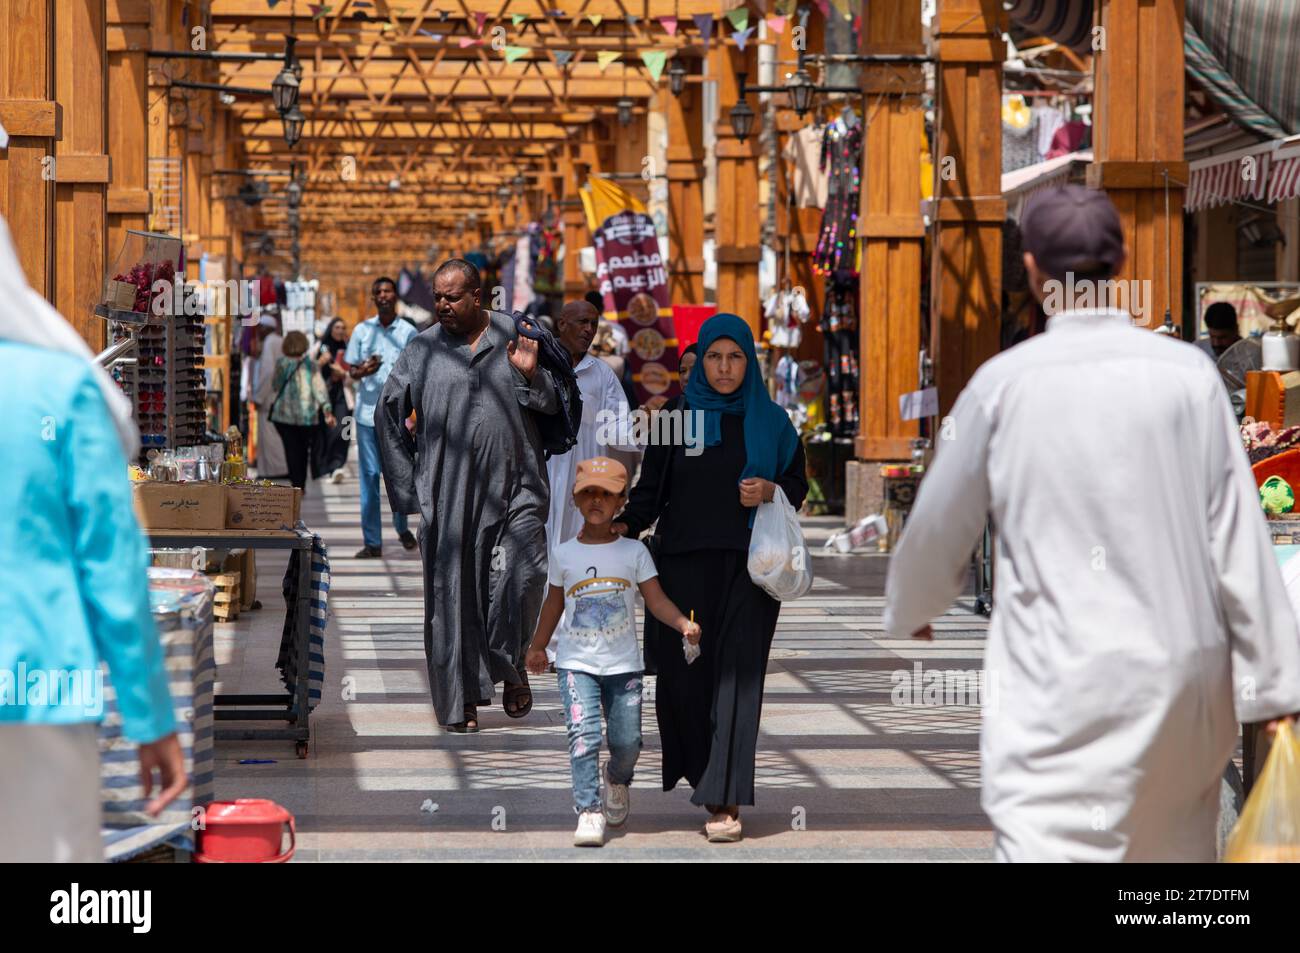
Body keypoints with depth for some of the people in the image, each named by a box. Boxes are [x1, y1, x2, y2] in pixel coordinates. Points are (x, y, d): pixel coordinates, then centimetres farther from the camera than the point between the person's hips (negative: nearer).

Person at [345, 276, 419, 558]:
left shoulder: (408, 332, 4)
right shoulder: (362, 330, 8)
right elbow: (351, 371, 10)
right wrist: (363, 371, -12)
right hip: (368, 412, 1)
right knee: (369, 476, -1)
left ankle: (402, 527, 28)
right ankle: (372, 542, 1)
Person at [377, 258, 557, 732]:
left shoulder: (517, 336, 5)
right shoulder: (423, 350, 6)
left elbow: (554, 405, 9)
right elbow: (388, 413, 14)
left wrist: (531, 376, -11)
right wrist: (410, 478, 10)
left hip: (514, 484, 0)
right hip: (449, 493, 1)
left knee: (523, 573, -13)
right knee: (453, 591, -2)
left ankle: (510, 663, 14)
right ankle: (460, 701, 4)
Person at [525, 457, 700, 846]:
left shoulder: (633, 551, 0)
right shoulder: (563, 554, 2)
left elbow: (656, 600, -6)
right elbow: (554, 602, 15)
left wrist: (683, 624, -23)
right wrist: (537, 646, 19)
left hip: (623, 664, 1)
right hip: (577, 663, -1)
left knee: (628, 741, 3)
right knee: (583, 734, -16)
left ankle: (616, 780, 36)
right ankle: (589, 811, -16)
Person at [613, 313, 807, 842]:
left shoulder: (772, 422, 9)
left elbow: (798, 486, 11)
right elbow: (651, 488, 4)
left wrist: (771, 492, -10)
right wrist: (624, 525, -14)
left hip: (749, 566, -1)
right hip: (687, 564, 1)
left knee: (737, 673, -10)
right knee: (684, 674, -3)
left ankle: (725, 799, -14)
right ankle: (703, 774, 20)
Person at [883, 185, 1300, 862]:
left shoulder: (1004, 383, -5)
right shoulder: (1188, 375, -2)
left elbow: (938, 526, 8)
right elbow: (1239, 540, -2)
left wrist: (908, 613, 28)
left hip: (1062, 684, -3)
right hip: (1184, 672, 3)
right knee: (1177, 845, 21)